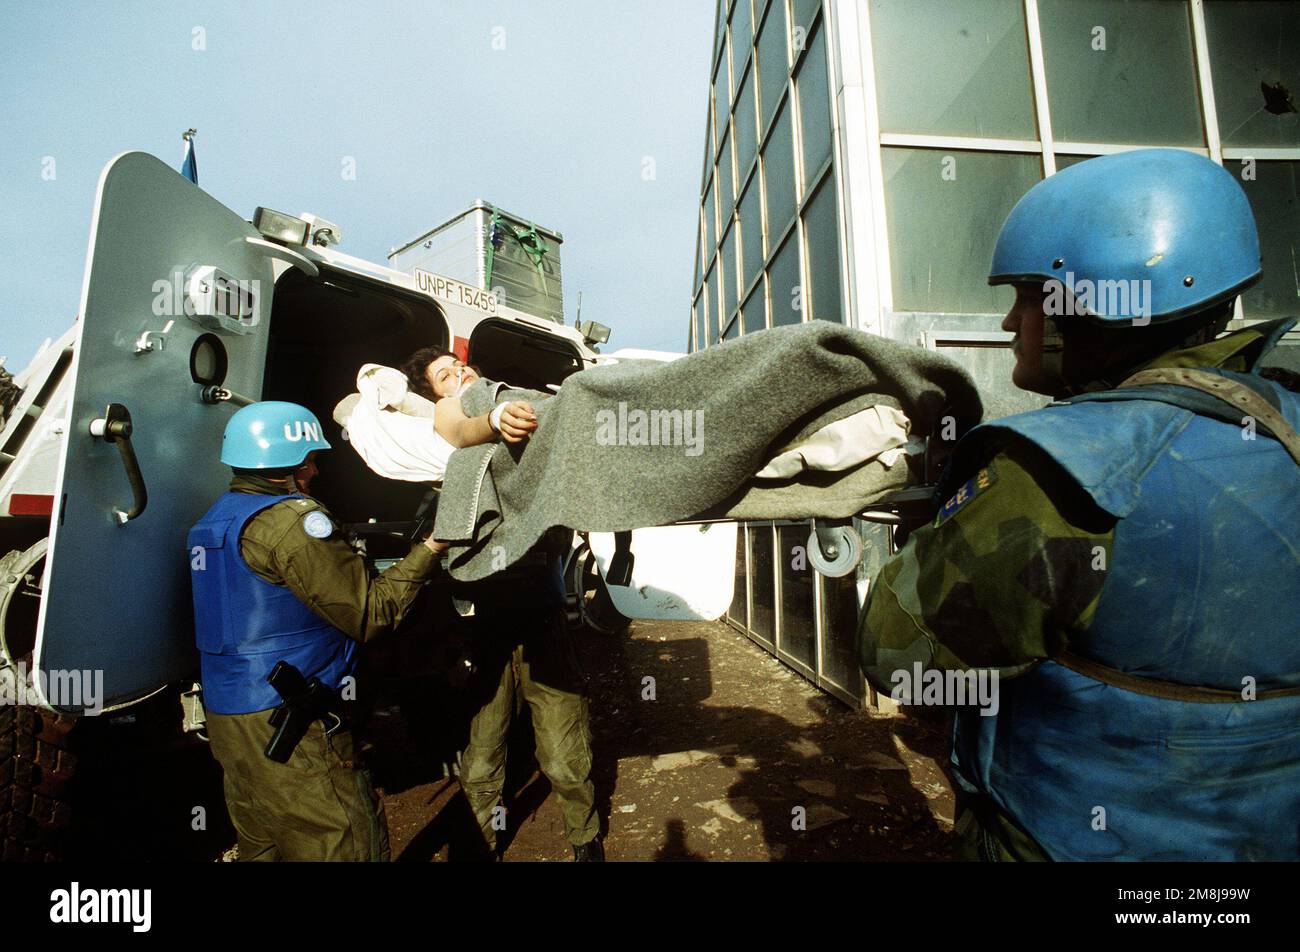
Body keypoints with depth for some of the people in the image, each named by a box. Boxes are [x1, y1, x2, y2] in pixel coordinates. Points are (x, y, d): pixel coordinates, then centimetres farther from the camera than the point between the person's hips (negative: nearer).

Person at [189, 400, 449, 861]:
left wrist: (348, 555, 14)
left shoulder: (217, 518, 11)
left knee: (261, 845, 22)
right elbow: (369, 615, -18)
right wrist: (430, 550, -11)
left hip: (226, 716, 10)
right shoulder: (291, 518, -18)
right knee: (350, 847, -1)